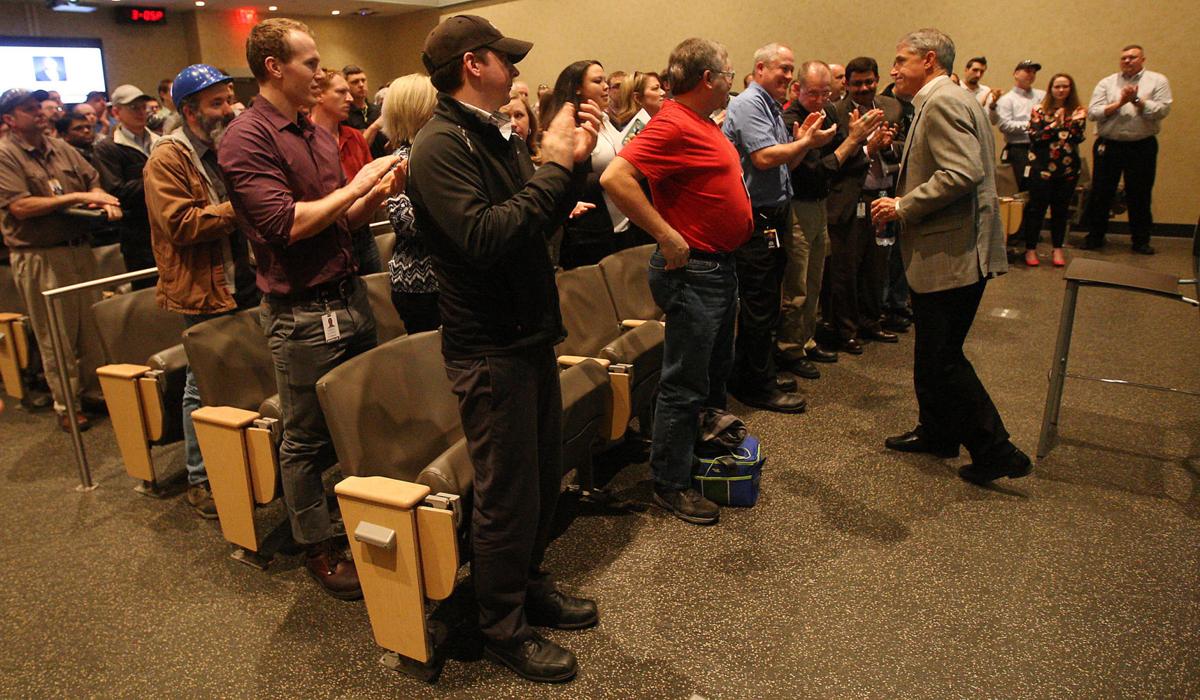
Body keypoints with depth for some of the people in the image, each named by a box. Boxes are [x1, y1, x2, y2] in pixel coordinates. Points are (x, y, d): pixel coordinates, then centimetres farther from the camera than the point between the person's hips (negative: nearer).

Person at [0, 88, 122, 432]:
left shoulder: (61, 148, 10)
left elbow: (93, 181, 13)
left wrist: (102, 199, -10)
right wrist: (75, 197, -17)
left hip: (80, 248, 6)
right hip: (39, 258, -6)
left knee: (92, 325, 13)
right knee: (57, 336, 3)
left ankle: (94, 389, 28)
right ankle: (66, 405, 15)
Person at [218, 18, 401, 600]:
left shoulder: (318, 135, 13)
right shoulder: (246, 139, -11)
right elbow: (286, 224, -21)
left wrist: (378, 193, -2)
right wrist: (355, 185, -13)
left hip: (350, 296, 7)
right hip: (302, 312, -7)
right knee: (307, 439, 7)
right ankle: (319, 548, 24)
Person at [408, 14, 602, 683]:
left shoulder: (501, 135, 10)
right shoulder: (441, 145, -16)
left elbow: (540, 221, 14)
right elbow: (487, 237, -29)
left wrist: (574, 158, 2)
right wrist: (556, 166, -21)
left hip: (532, 332, 9)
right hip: (489, 348, -9)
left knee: (545, 473, 20)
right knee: (508, 493, 4)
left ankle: (529, 583, 41)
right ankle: (503, 626, 25)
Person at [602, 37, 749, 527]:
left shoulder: (702, 124, 13)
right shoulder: (673, 125, -18)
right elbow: (615, 177, -31)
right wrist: (667, 236, -28)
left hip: (719, 266, 10)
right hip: (693, 270, -10)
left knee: (715, 373, 23)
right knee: (684, 385, -1)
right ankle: (671, 484, 12)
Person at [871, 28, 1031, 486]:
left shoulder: (942, 101, -14)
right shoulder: (946, 101, 19)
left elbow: (963, 173, -26)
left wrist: (903, 207, -18)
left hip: (952, 254, -11)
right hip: (946, 253, 11)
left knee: (940, 359, -5)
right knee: (935, 353, 19)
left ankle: (996, 452, 5)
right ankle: (937, 433, 34)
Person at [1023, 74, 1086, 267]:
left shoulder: (1078, 111, 8)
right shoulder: (1039, 110, 3)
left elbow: (1078, 137, -6)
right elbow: (1034, 136, -10)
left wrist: (1073, 122, -21)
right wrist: (1055, 125, -14)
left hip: (1068, 168, 2)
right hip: (1042, 167, -2)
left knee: (1061, 209, 8)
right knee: (1037, 208, -1)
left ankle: (1057, 249, 16)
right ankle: (1031, 249, 7)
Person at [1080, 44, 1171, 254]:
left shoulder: (1158, 81, 5)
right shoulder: (1106, 83, 8)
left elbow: (1162, 110, -7)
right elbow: (1092, 112, -3)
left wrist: (1137, 101, -15)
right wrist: (1119, 103, -13)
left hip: (1142, 146, -1)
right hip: (1108, 145, 1)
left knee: (1140, 195, 5)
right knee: (1101, 192, 4)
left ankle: (1141, 240, 16)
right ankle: (1095, 236, 16)